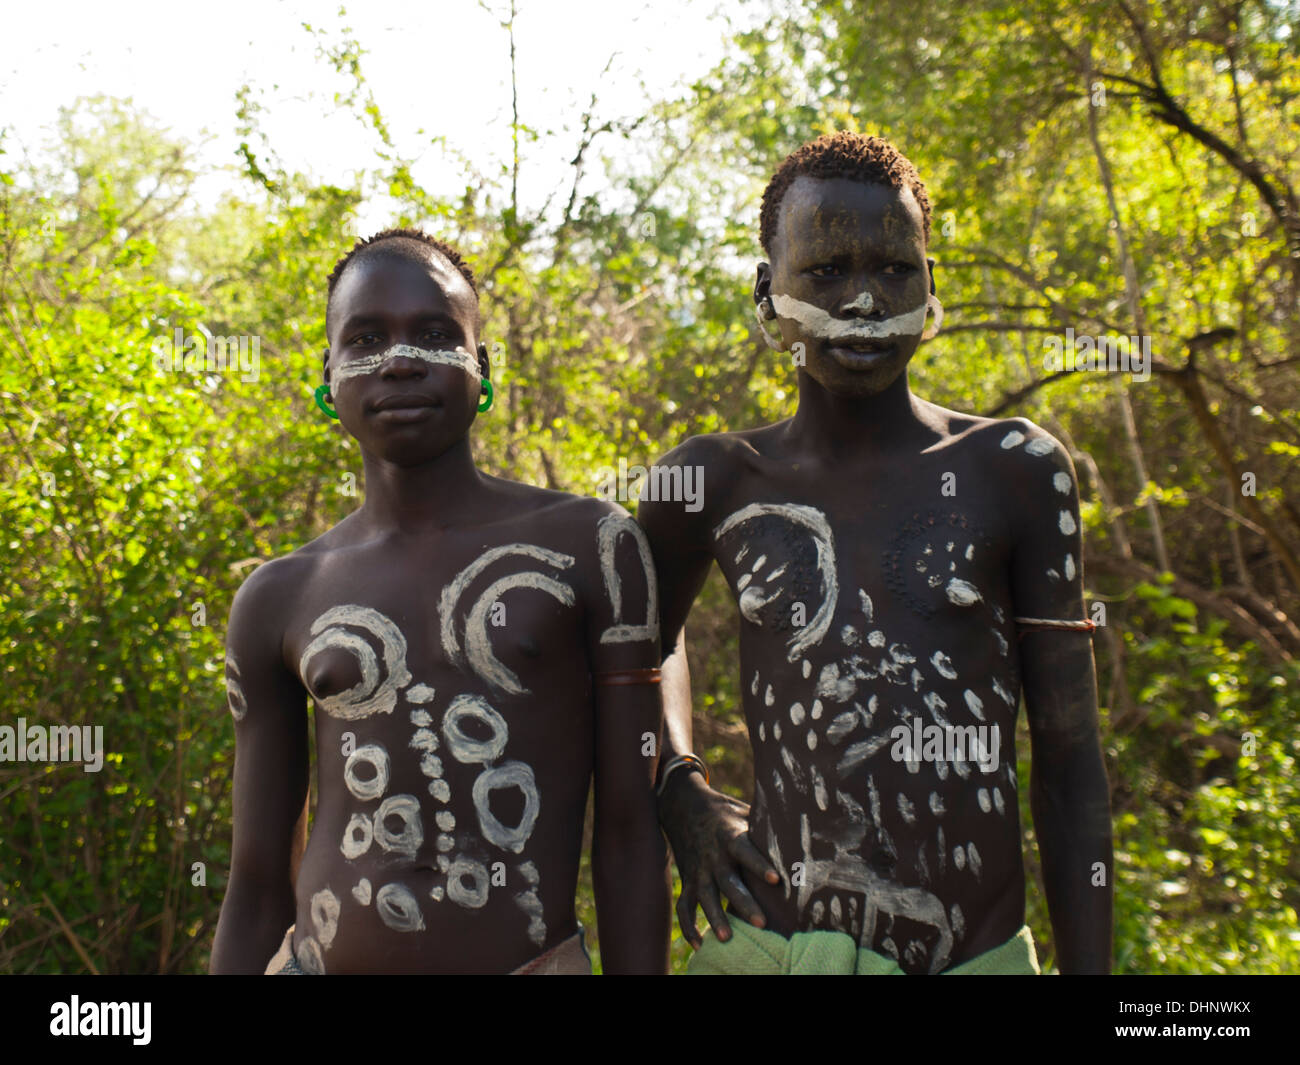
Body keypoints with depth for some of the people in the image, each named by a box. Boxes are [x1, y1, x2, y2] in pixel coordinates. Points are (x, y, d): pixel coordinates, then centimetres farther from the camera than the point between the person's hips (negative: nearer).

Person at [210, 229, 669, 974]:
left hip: (535, 960, -2)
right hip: (317, 959, 2)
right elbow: (259, 886, 8)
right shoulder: (280, 601, 5)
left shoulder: (591, 546, -2)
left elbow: (628, 834, -2)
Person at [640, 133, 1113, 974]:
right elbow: (648, 628, 22)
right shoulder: (716, 485, 2)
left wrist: (1088, 965, -3)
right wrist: (678, 787, 6)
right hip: (774, 946, 0)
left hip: (988, 954, 0)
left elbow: (1069, 762, 0)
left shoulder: (1016, 472, -1)